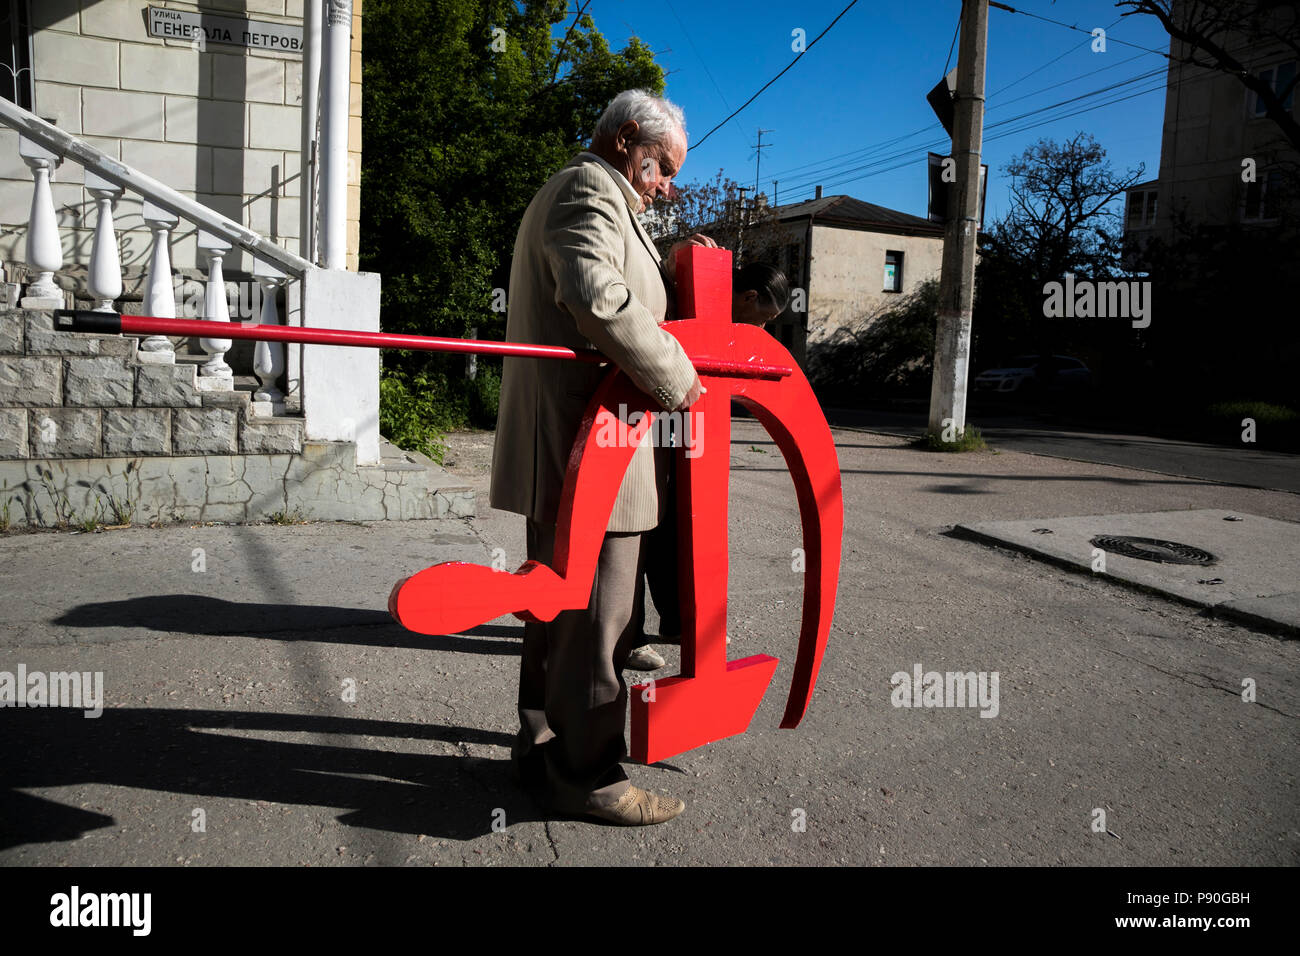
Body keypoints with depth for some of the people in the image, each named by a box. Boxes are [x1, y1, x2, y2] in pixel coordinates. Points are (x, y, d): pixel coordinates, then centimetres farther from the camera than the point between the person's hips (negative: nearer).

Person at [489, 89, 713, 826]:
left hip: (563, 452, 11)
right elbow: (599, 299, -27)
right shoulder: (590, 189, -10)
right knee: (596, 615, -3)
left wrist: (671, 267, 11)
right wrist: (676, 377, -21)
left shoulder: (580, 194, 27)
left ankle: (544, 745, 31)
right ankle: (585, 774, 9)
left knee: (561, 607, 18)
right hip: (589, 447, -11)